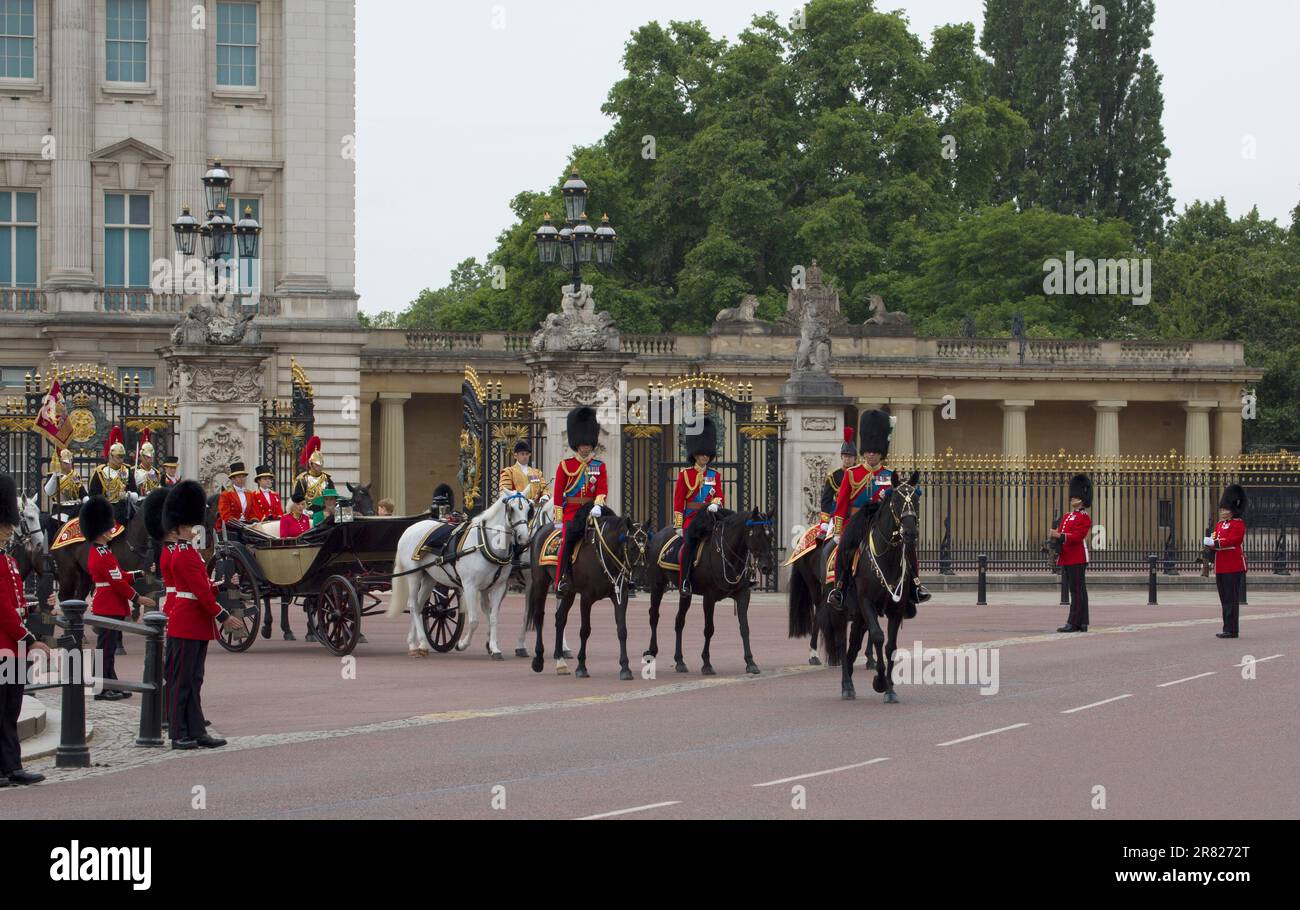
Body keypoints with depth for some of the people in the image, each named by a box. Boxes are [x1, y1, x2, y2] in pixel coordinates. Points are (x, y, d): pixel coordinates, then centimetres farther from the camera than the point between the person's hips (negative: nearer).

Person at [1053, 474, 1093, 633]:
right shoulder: (1067, 517, 20)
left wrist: (1059, 535, -25)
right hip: (1067, 559, 9)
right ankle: (1082, 623, 13)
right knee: (1076, 591, 10)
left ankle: (1073, 623, -11)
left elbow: (1077, 536, -19)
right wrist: (1053, 536, -4)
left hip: (1077, 560, -9)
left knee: (1077, 591, -8)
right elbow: (1059, 534, 18)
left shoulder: (1084, 518, -8)